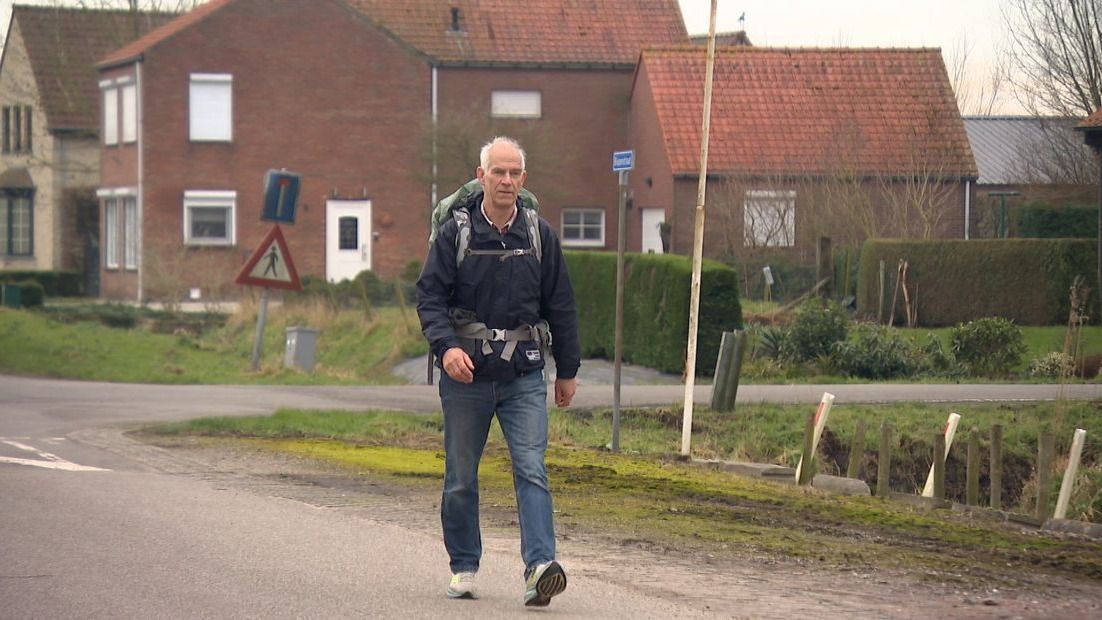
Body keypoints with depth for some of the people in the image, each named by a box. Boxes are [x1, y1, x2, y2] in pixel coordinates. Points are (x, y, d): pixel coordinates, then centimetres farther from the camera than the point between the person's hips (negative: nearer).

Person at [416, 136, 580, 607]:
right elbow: (430, 296, -4)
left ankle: (539, 567, -20)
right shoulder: (455, 234, 0)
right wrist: (446, 345, -21)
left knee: (531, 470, -12)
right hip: (466, 374, -1)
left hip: (523, 376, 1)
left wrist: (568, 369, 14)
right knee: (461, 477, 7)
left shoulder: (540, 236, 7)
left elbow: (560, 305, 13)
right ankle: (463, 567, 20)